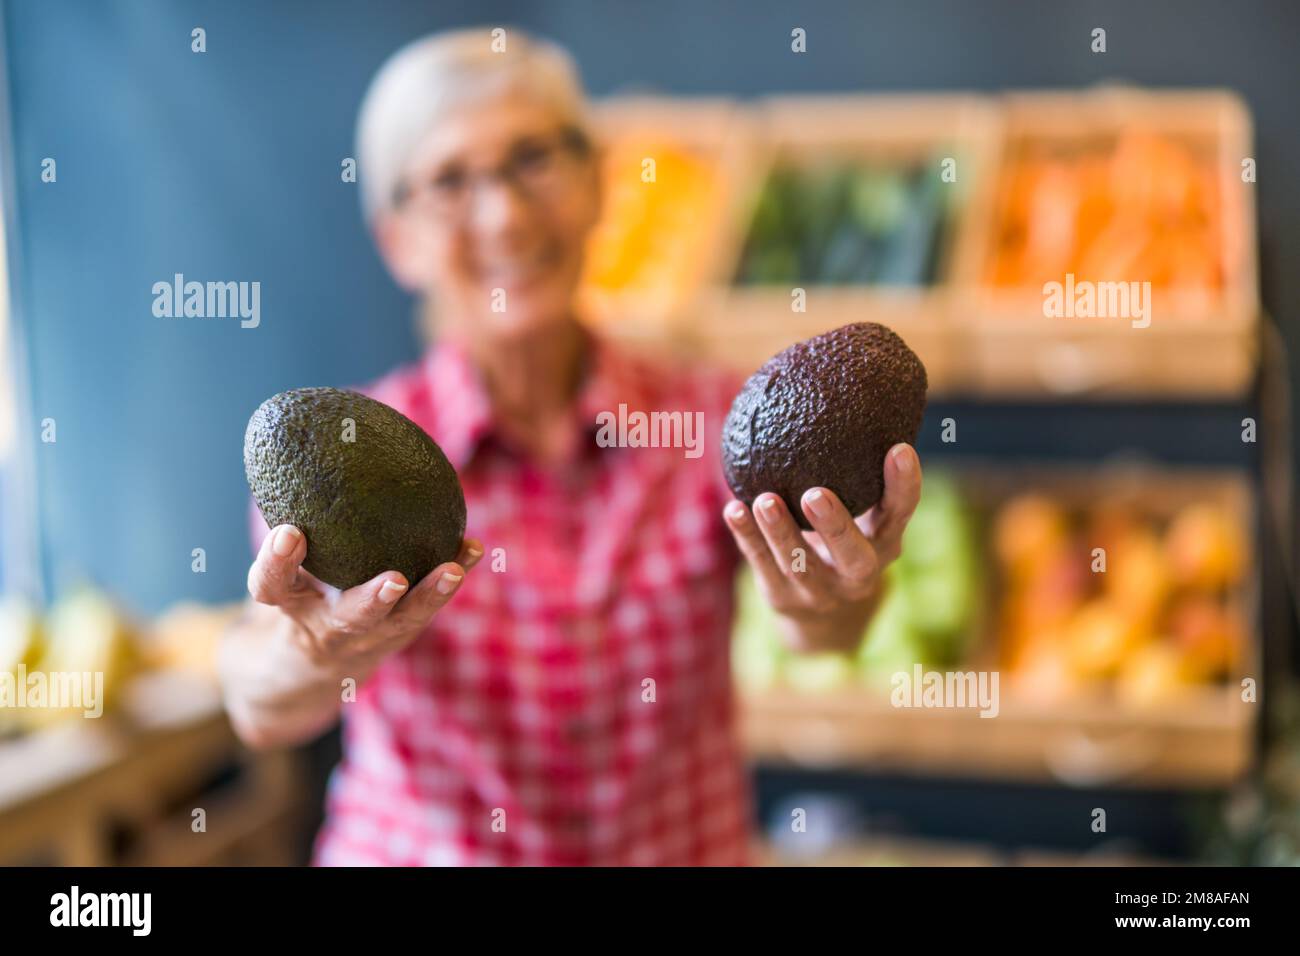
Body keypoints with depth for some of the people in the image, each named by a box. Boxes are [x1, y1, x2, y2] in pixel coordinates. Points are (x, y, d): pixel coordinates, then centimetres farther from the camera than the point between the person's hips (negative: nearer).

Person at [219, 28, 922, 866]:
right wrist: (319, 654, -46)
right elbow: (263, 708, -26)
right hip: (411, 850, 0)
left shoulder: (713, 421, -9)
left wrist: (835, 600, -47)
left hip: (686, 846, 1)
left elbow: (824, 622, -26)